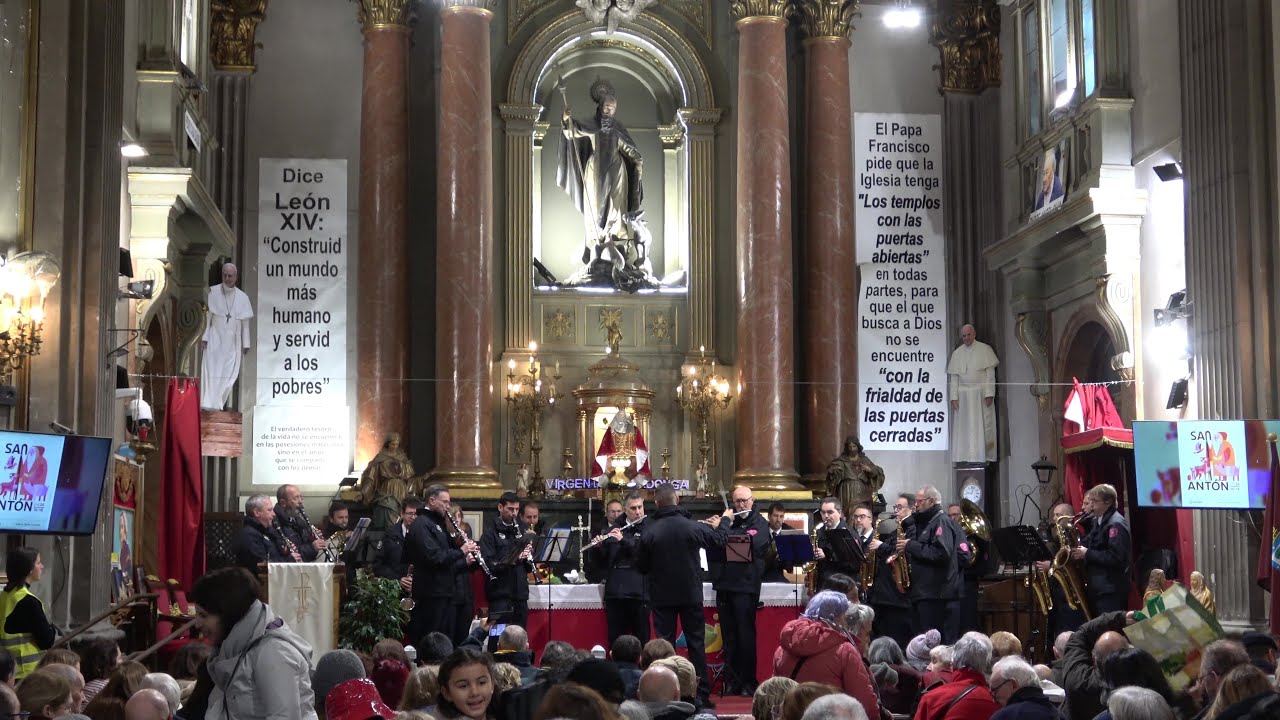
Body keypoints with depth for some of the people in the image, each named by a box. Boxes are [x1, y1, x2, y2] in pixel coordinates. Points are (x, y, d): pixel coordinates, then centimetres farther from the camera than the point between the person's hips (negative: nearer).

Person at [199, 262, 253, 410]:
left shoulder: (242, 297, 4)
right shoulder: (213, 292, -2)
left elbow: (245, 323, 8)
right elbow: (207, 317, -2)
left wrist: (246, 343, 7)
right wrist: (204, 338, -7)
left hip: (232, 342, 3)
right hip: (215, 338, -2)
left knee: (229, 374, 0)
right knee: (212, 371, -8)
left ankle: (218, 403, 10)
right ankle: (209, 405, -11)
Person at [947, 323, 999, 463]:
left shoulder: (985, 349, 2)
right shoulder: (957, 353, 10)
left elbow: (990, 373, -2)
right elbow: (954, 377, 8)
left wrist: (989, 393, -11)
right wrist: (954, 397, -1)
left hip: (981, 394, -3)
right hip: (963, 395, 3)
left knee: (983, 425, -3)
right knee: (964, 426, 0)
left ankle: (985, 456, 0)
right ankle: (967, 457, 1)